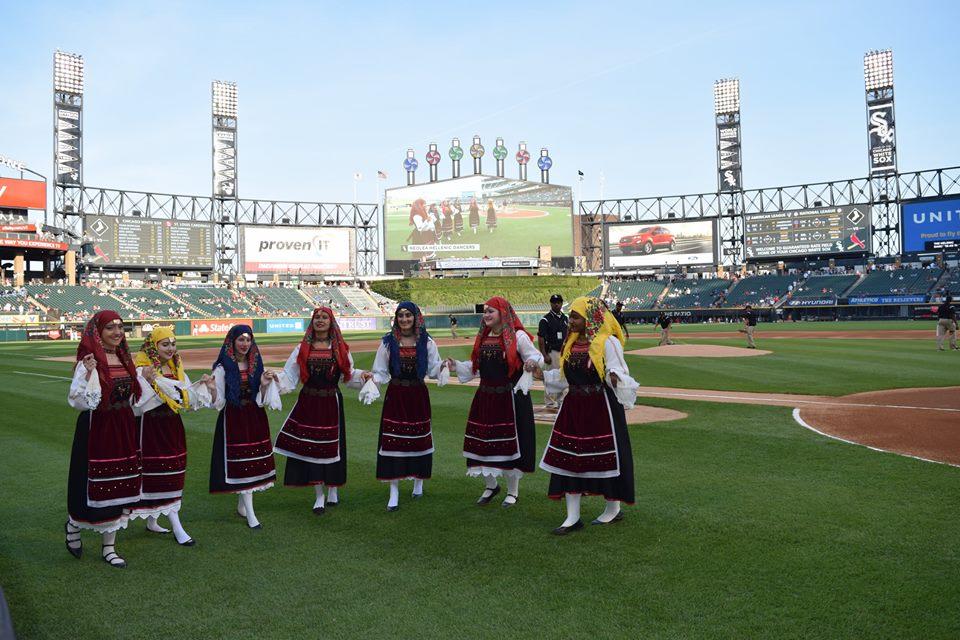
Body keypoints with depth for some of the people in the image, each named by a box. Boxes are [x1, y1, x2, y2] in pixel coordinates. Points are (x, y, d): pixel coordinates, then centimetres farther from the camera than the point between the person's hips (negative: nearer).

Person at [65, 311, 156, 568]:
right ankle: (73, 525, 34)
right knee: (96, 486, 2)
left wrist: (145, 380, 11)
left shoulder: (124, 359, 9)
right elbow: (79, 401, -22)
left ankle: (109, 547, 21)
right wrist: (87, 374, -33)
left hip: (124, 429, 7)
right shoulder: (90, 361, -13)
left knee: (119, 488, 10)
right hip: (97, 429, -7)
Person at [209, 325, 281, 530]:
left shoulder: (256, 365, 6)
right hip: (233, 419, -5)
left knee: (254, 463, 9)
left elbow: (261, 401, 5)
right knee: (241, 465, -4)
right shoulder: (222, 368, -7)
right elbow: (218, 403, -8)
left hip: (255, 419, 5)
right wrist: (212, 389, -27)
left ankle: (242, 505, 28)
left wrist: (265, 385, -13)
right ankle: (250, 515, 1)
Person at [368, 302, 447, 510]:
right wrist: (373, 379, -16)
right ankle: (394, 493, 1)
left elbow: (433, 370, 2)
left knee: (419, 438, 7)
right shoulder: (388, 342, 2)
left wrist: (442, 367, -17)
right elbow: (380, 372, 4)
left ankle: (419, 482, 28)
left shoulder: (426, 342, 3)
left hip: (418, 395, 1)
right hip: (395, 395, -1)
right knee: (393, 441, -5)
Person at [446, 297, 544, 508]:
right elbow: (475, 366, 18)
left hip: (510, 397, -6)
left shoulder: (518, 337, -8)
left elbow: (536, 356, -9)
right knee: (484, 440, 9)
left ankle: (513, 491, 19)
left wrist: (533, 362, -32)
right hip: (485, 397, 6)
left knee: (510, 442, 2)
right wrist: (456, 366, 4)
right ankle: (490, 485, 30)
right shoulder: (483, 338, 11)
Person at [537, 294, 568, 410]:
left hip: (564, 352, 7)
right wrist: (545, 355, -17)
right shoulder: (546, 319, -8)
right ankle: (549, 403, 5)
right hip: (551, 352, -7)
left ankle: (560, 401, 21)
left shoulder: (565, 318, 13)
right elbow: (540, 338, -11)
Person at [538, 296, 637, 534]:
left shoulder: (607, 342, -12)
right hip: (574, 407, 7)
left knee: (605, 457, 4)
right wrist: (543, 375, 11)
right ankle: (572, 517, 15)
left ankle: (613, 509, 27)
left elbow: (617, 372, -16)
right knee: (569, 457, 6)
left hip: (601, 407, -7)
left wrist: (614, 378, -37)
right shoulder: (571, 343, 10)